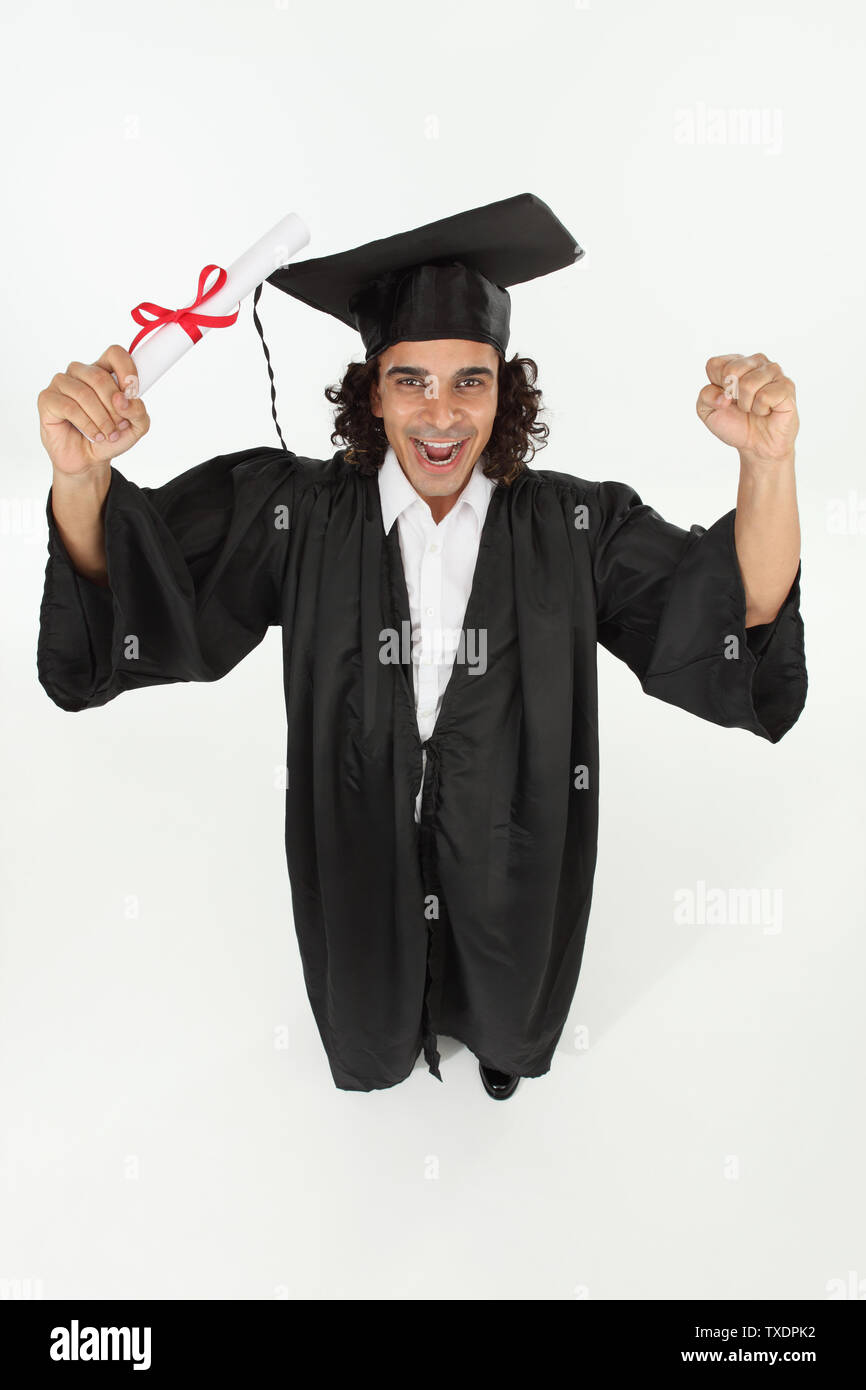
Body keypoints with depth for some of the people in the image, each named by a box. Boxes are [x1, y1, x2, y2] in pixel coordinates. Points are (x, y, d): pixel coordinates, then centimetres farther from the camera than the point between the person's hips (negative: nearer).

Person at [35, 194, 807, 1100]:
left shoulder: (575, 526, -16)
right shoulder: (296, 516, -18)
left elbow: (739, 615, -23)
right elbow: (122, 590, -20)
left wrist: (767, 463, -41)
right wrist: (82, 474, -42)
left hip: (510, 868, 1)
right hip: (362, 869, 0)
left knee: (508, 1024, 32)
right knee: (370, 1046, 30)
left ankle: (496, 1042, 68)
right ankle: (388, 1054, 66)